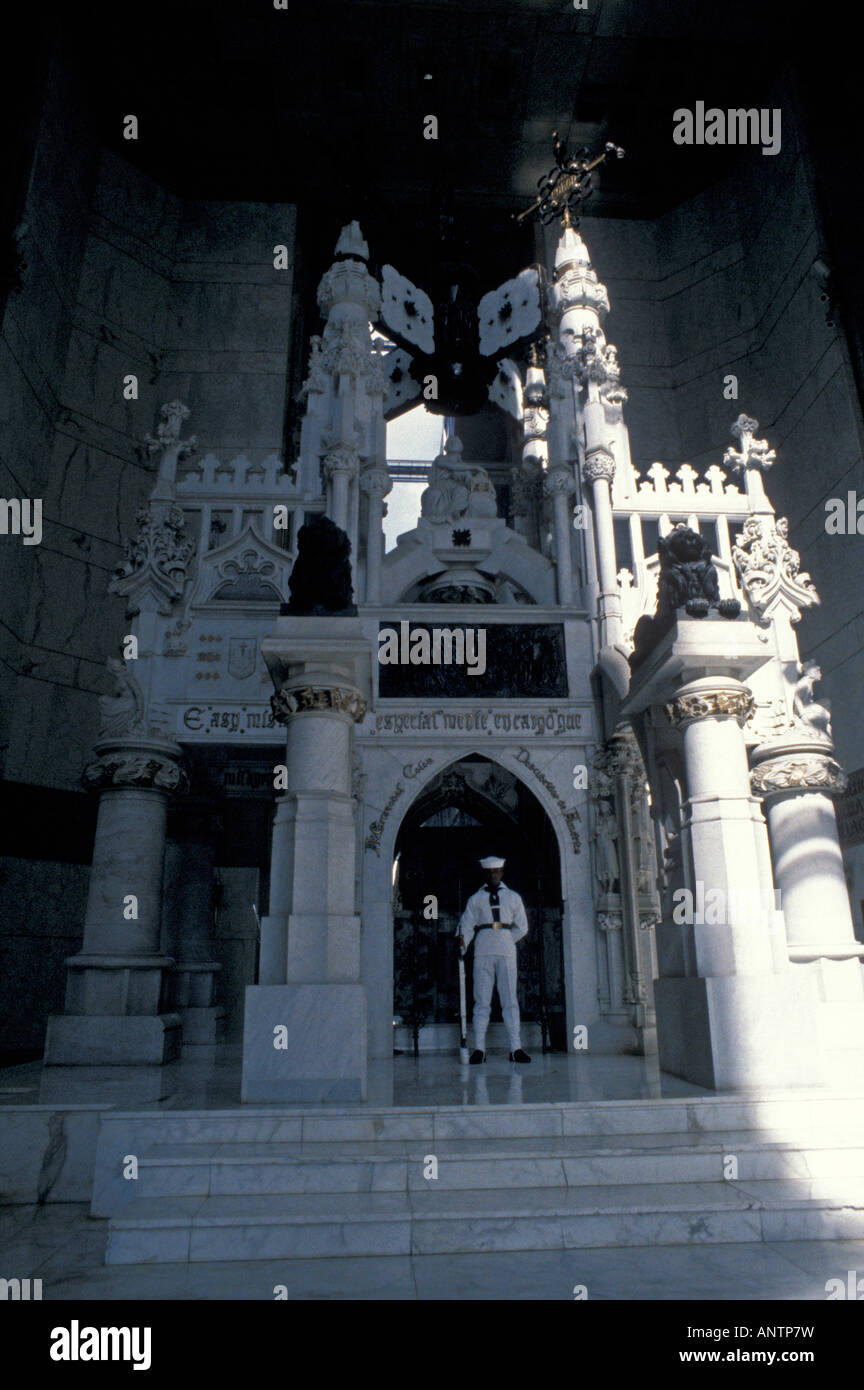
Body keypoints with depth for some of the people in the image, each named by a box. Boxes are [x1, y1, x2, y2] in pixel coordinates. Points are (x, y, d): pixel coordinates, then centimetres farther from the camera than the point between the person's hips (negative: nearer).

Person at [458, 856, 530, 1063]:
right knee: (482, 1001, -2)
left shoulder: (513, 897, 16)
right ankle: (479, 1049, -1)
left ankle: (516, 1048, 0)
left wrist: (505, 941, 7)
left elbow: (522, 928, 16)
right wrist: (463, 943, -13)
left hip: (507, 952, 1)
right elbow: (467, 925, 5)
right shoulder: (475, 899, 14)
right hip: (483, 953, 0)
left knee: (510, 1000, -1)